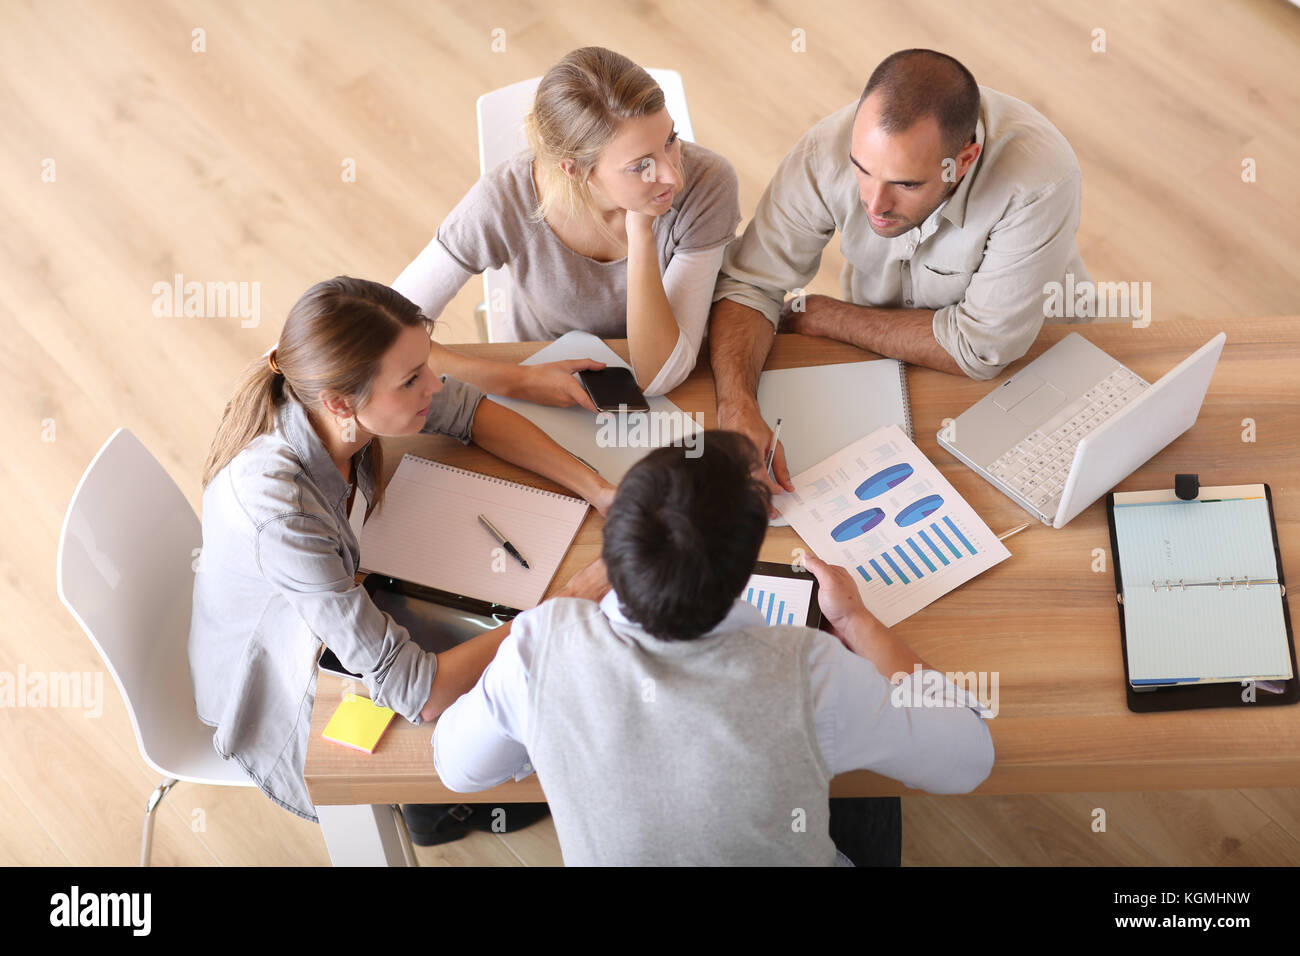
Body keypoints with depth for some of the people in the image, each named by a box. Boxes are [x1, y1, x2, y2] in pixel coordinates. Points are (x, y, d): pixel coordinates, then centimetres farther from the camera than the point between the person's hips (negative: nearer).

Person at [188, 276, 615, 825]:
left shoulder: (332, 387, -25)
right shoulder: (279, 514, -43)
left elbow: (470, 413, -6)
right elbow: (416, 693, -38)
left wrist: (598, 491, -16)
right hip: (275, 692, -6)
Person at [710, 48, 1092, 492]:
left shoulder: (1040, 182, -37)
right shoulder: (828, 151, -28)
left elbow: (980, 348, -29)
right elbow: (748, 285, -18)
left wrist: (814, 316, -21)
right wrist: (737, 410, -37)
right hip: (881, 354, 3)